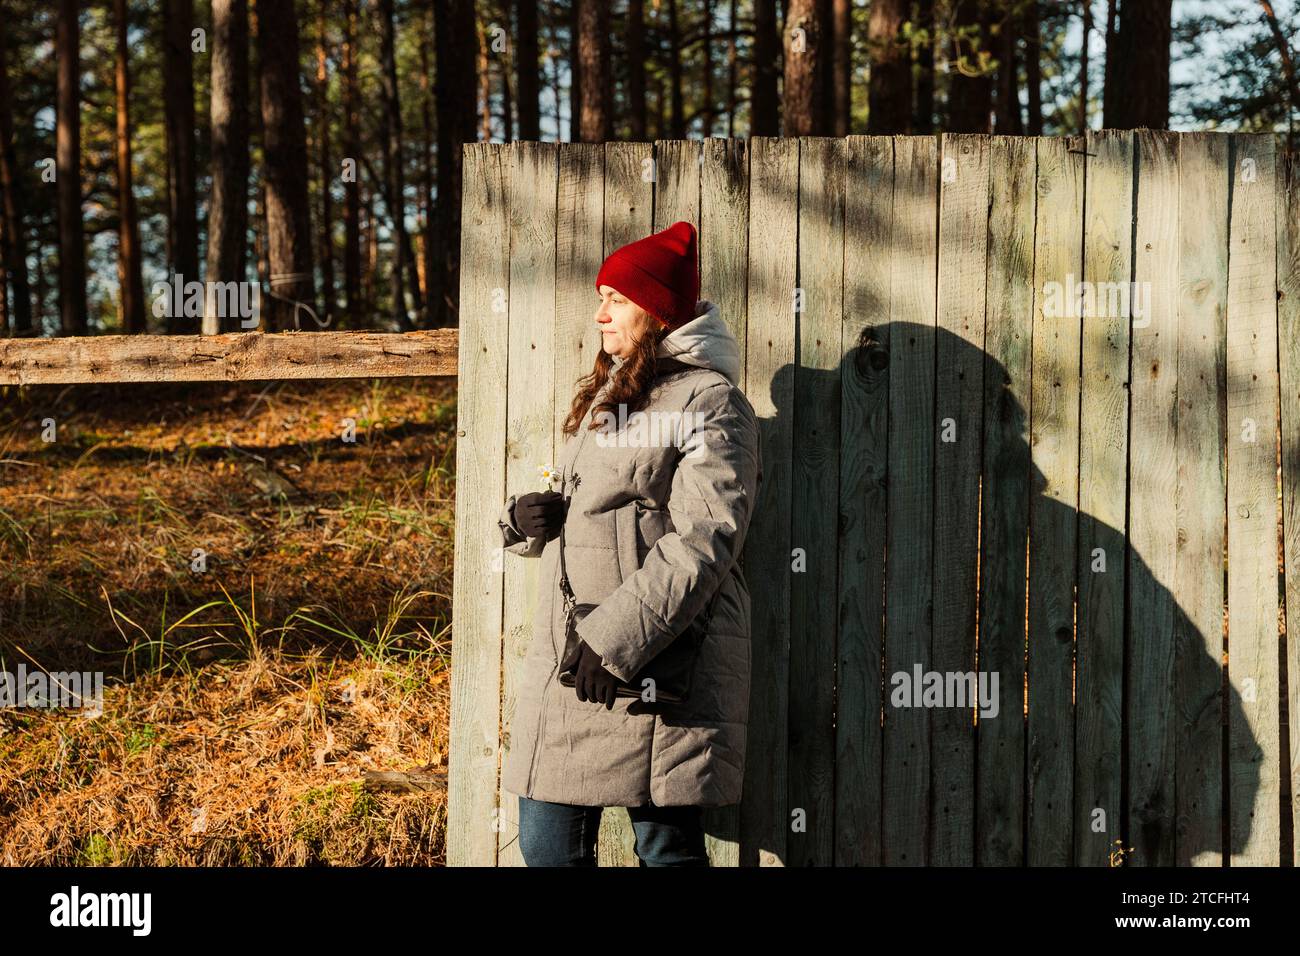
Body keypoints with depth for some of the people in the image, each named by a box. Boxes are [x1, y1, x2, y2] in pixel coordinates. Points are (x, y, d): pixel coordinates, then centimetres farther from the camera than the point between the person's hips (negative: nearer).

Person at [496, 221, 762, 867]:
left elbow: (703, 543, -17)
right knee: (546, 847, 8)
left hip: (657, 662, -8)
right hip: (567, 660, 8)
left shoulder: (708, 401, -6)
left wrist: (616, 639, -24)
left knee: (667, 845, -3)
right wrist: (523, 518, 2)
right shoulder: (605, 398, 22)